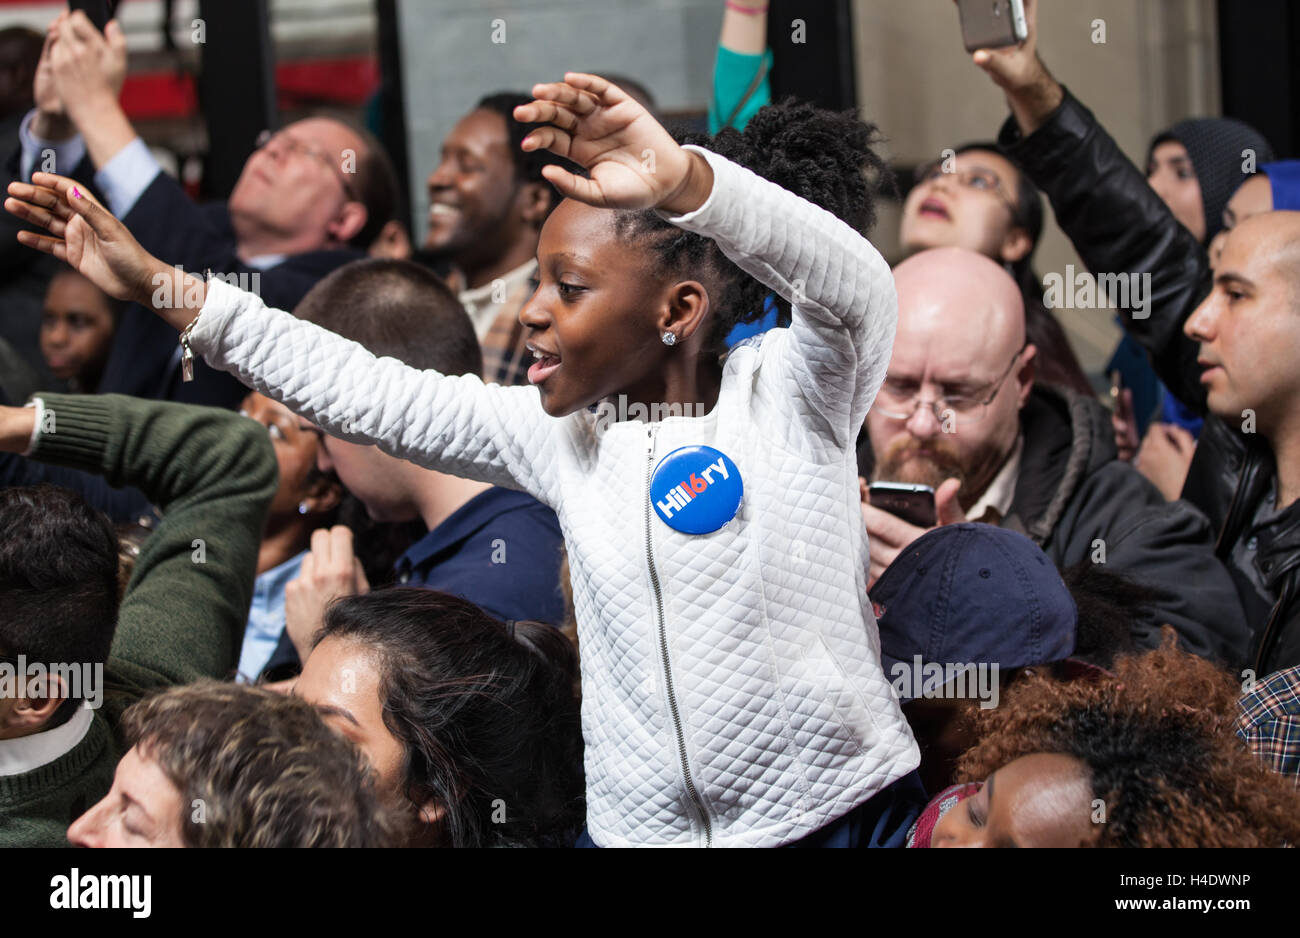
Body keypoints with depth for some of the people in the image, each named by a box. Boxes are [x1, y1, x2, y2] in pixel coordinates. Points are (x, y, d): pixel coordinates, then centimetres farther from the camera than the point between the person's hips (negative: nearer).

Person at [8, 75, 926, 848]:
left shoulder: (788, 394, -8)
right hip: (640, 827, 5)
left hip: (839, 811, -5)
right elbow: (373, 396, 7)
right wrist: (159, 286, 5)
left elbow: (857, 288, -28)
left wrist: (682, 181, -46)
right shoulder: (560, 431, 6)